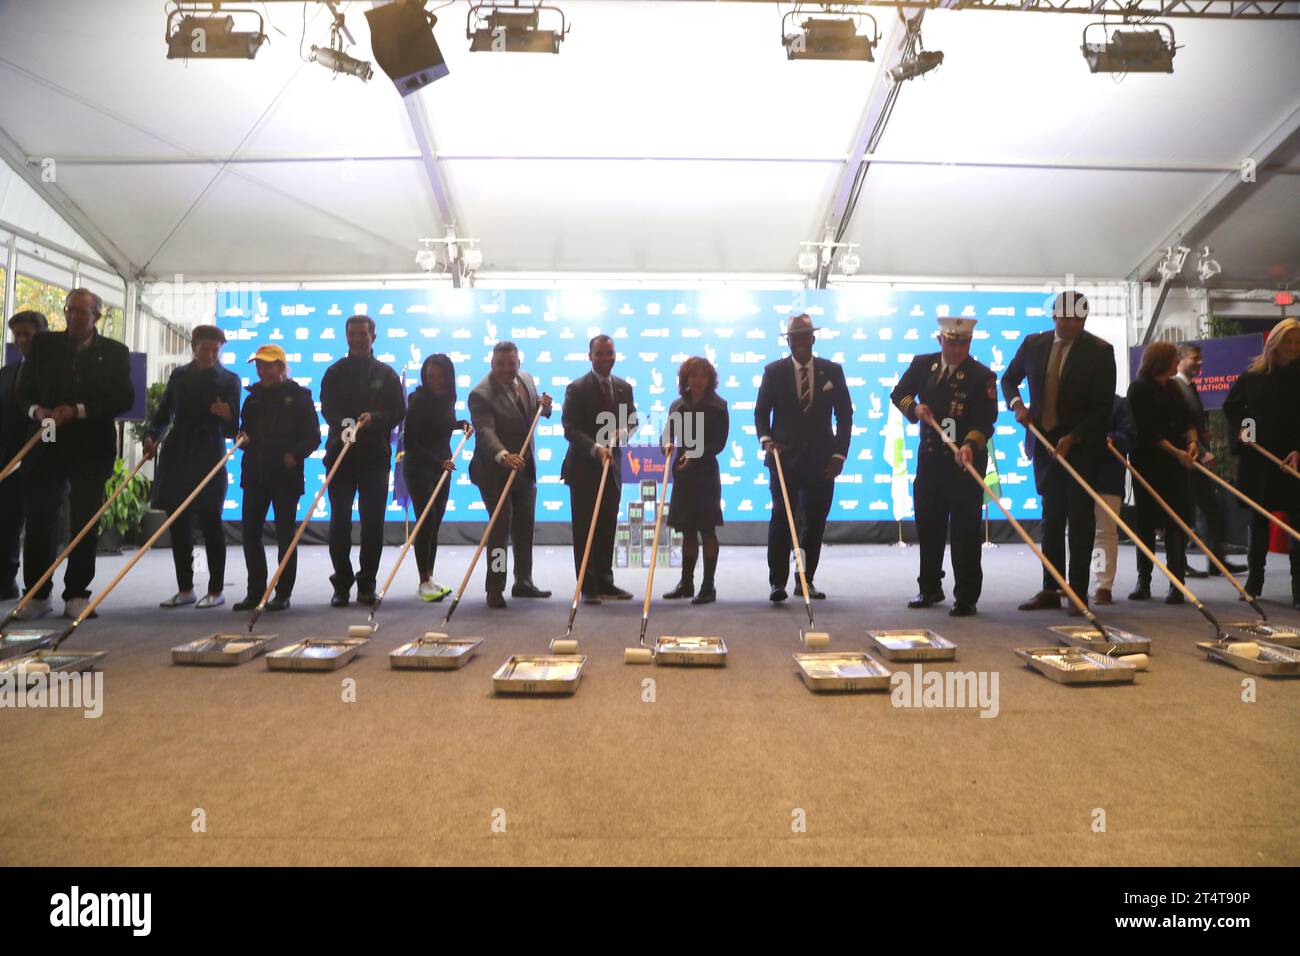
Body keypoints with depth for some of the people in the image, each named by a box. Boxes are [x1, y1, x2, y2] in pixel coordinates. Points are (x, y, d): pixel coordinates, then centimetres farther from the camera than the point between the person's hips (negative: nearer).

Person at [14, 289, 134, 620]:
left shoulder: (114, 352, 4)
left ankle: (77, 594, 11)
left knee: (85, 522, 2)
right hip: (46, 444, 2)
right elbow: (25, 389, 10)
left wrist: (78, 411, -14)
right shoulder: (43, 344, 9)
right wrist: (36, 410, -11)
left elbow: (125, 398, -5)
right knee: (38, 518, 1)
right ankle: (37, 594, 13)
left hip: (91, 448, -1)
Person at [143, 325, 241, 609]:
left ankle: (215, 590, 4)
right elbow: (163, 412, 19)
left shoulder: (229, 380, 3)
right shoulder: (179, 375, 12)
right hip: (176, 455, 4)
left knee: (210, 522, -4)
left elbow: (232, 430, 1)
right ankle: (185, 588, 16)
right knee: (178, 523, 6)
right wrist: (151, 436, 2)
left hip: (209, 458, -4)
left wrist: (227, 416, -20)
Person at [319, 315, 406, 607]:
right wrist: (343, 423, -25)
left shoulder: (386, 374, 10)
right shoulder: (335, 372, 8)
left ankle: (367, 583, 12)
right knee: (339, 521, -1)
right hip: (341, 454, 0)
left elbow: (399, 411, 4)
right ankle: (342, 584, 9)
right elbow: (326, 408, -4)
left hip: (375, 455, 0)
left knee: (373, 522, 2)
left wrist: (374, 419, -16)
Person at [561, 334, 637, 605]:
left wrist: (622, 432, -7)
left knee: (607, 528, 11)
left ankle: (605, 582, 22)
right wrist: (596, 448, -29)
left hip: (612, 466, 5)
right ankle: (588, 587, 7)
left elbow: (632, 420, 16)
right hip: (583, 468, -5)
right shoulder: (577, 389, -9)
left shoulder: (624, 387, 8)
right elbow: (570, 429, -15)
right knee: (585, 529, 1)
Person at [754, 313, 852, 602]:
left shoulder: (832, 371, 7)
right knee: (781, 519, -4)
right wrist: (765, 439, -12)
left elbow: (844, 415, 7)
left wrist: (839, 454, -1)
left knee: (815, 522, 5)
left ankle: (807, 579, 16)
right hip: (784, 457, -1)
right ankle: (778, 582, 3)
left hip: (821, 459, 2)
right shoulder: (773, 371, 4)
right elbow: (761, 412, 6)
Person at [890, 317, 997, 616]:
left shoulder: (982, 376, -9)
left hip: (967, 460, -5)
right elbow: (898, 393, 13)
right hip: (930, 457, 5)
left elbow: (986, 420, -16)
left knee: (966, 530, -2)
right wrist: (915, 408, -9)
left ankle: (966, 597, 8)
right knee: (928, 524, 13)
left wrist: (970, 444, -35)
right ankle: (930, 588, 29)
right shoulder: (922, 365, 5)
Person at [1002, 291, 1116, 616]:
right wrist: (1016, 403, -2)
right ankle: (1051, 589, 13)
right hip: (1044, 441, 4)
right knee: (1052, 516, 8)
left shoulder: (1100, 351, -6)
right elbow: (1009, 378, 18)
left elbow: (1103, 406, -8)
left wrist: (1073, 437, -18)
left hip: (1081, 444, -3)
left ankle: (1078, 592, 4)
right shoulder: (1033, 343, 5)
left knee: (1080, 517, -1)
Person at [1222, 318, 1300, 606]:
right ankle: (1254, 579, 21)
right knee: (1258, 519, 10)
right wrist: (1241, 431, -2)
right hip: (1257, 460, 2)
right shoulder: (1253, 375, 4)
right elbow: (1231, 406, 14)